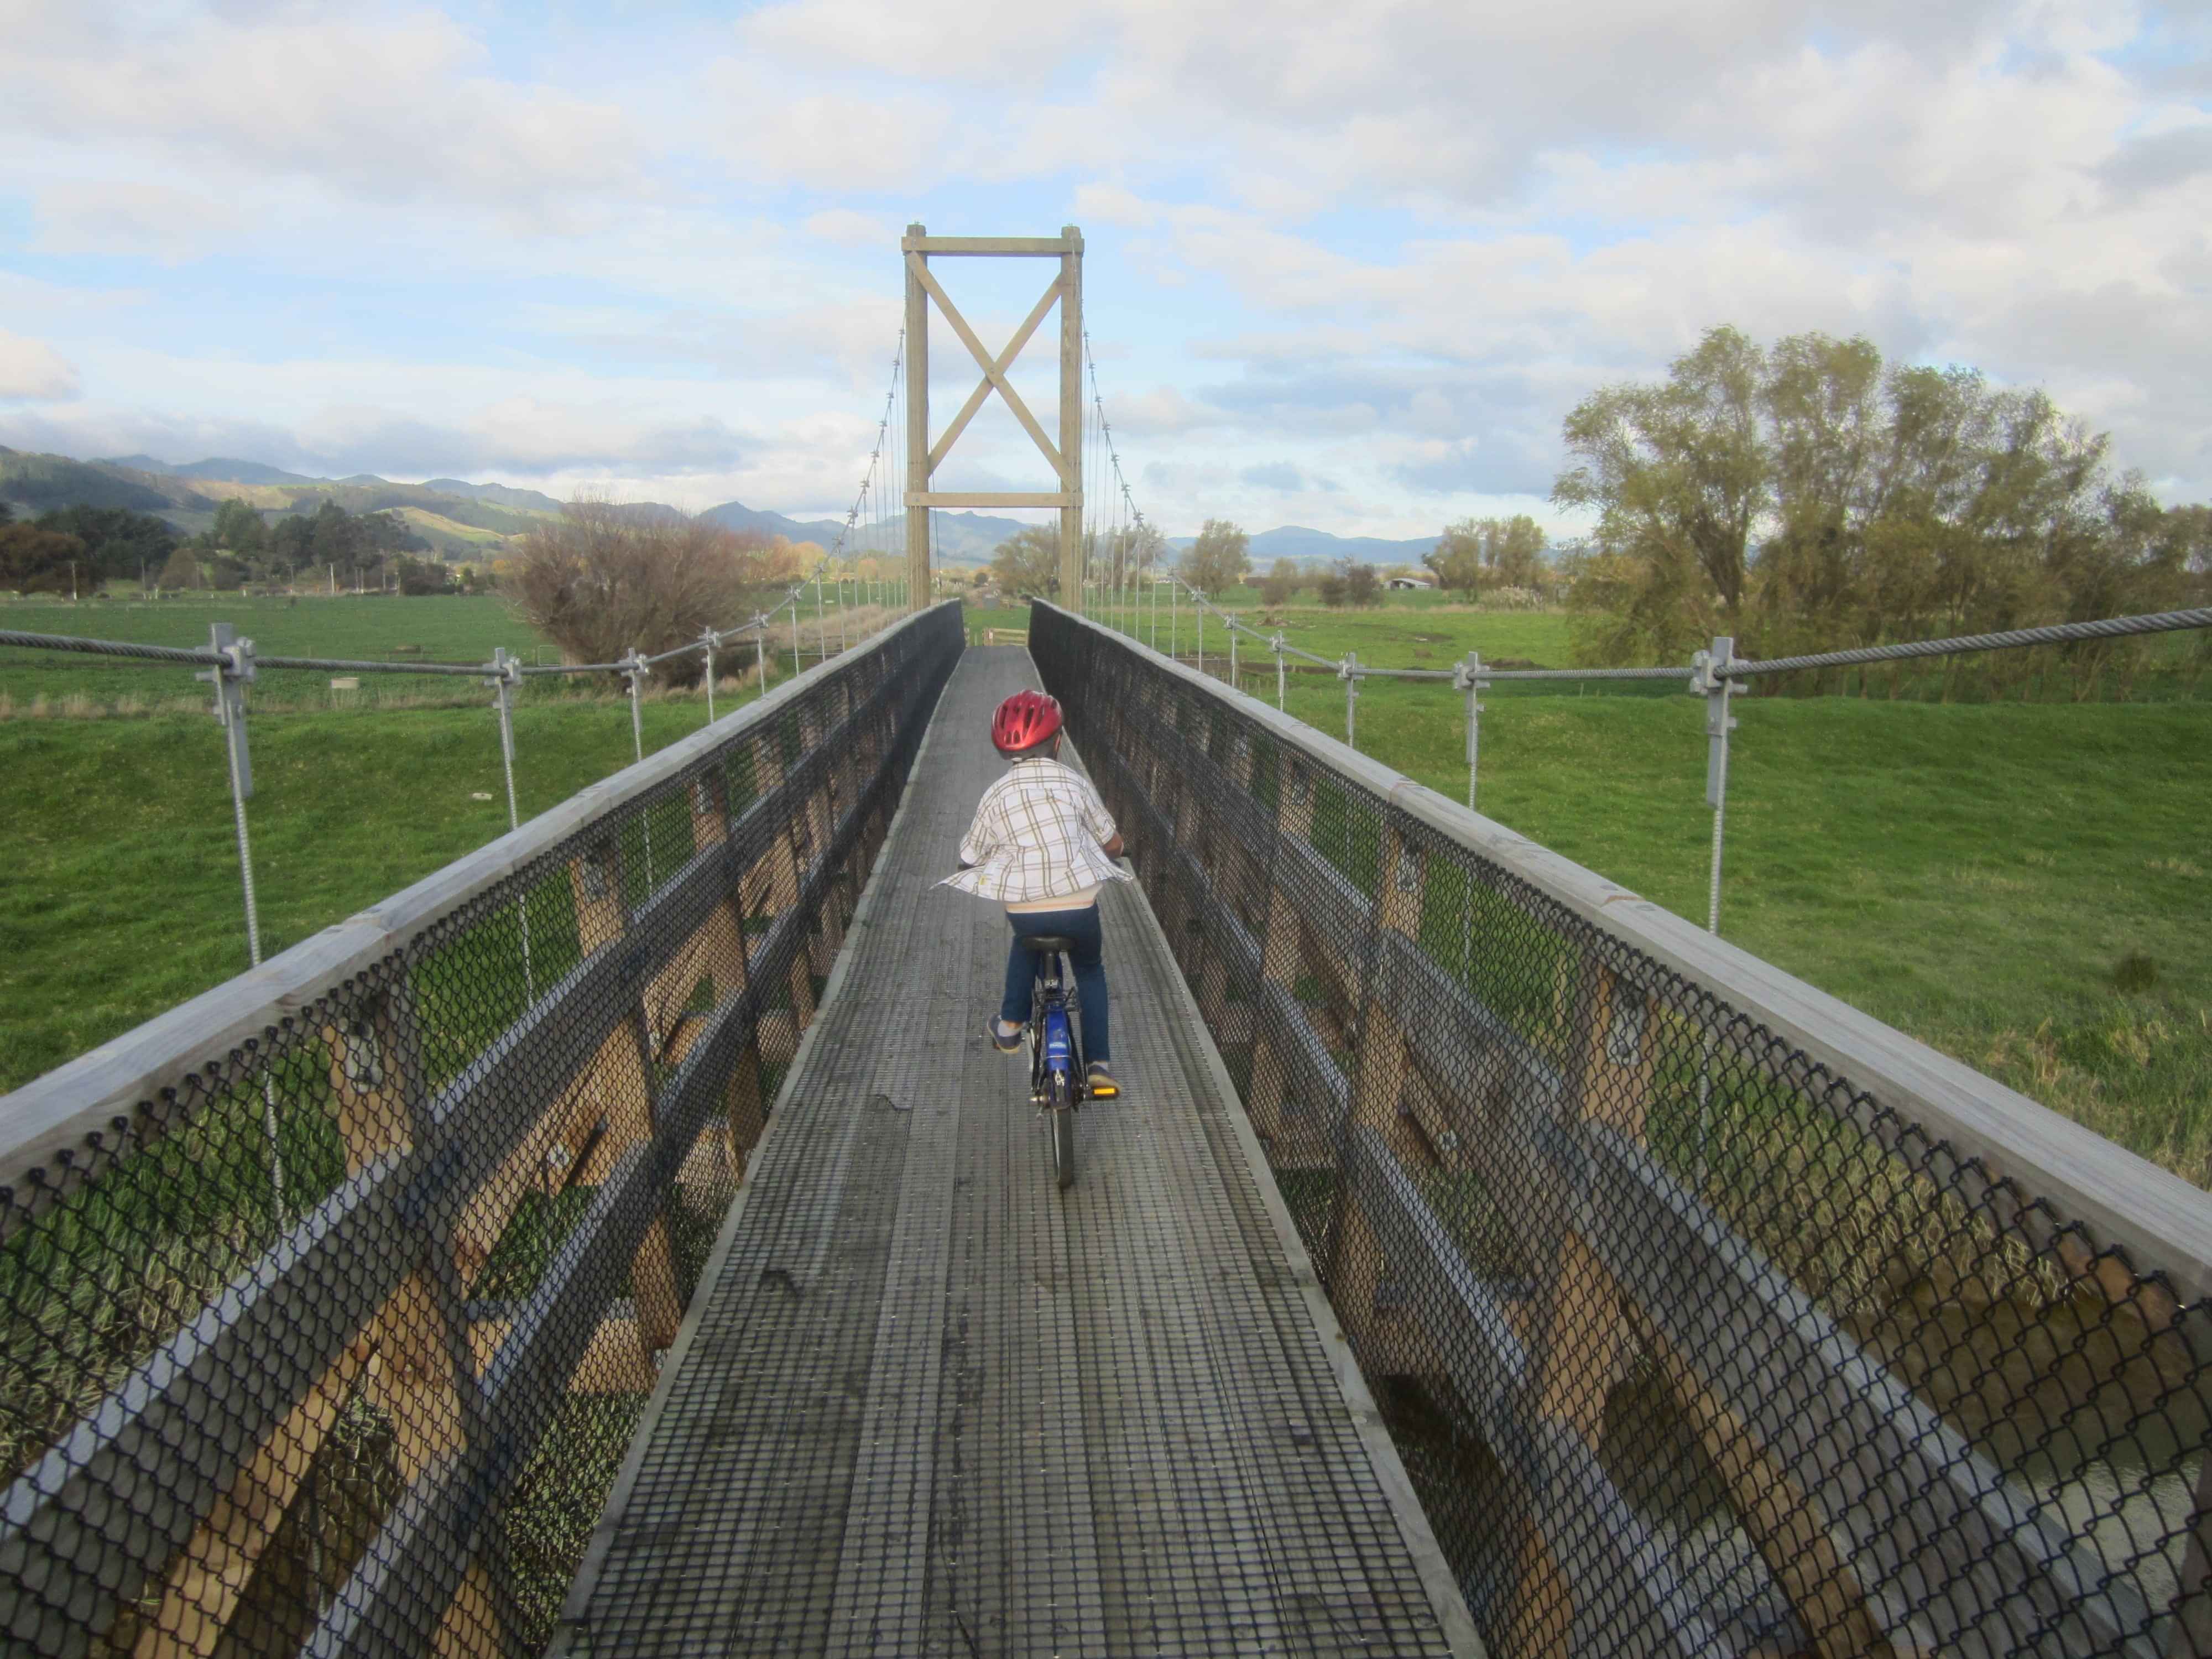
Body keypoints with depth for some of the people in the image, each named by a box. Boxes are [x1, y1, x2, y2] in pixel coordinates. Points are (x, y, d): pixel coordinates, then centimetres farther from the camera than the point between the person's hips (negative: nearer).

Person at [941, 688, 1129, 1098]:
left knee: (1025, 942, 37)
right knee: (1090, 970, 26)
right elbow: (1113, 843, 9)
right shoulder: (1075, 783, 0)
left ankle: (1010, 1024, 33)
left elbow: (968, 860, 8)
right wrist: (1096, 859, 31)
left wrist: (995, 871, 30)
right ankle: (1099, 1064, 17)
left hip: (1023, 909, 1)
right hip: (1079, 906, -1)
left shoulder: (996, 795, 0)